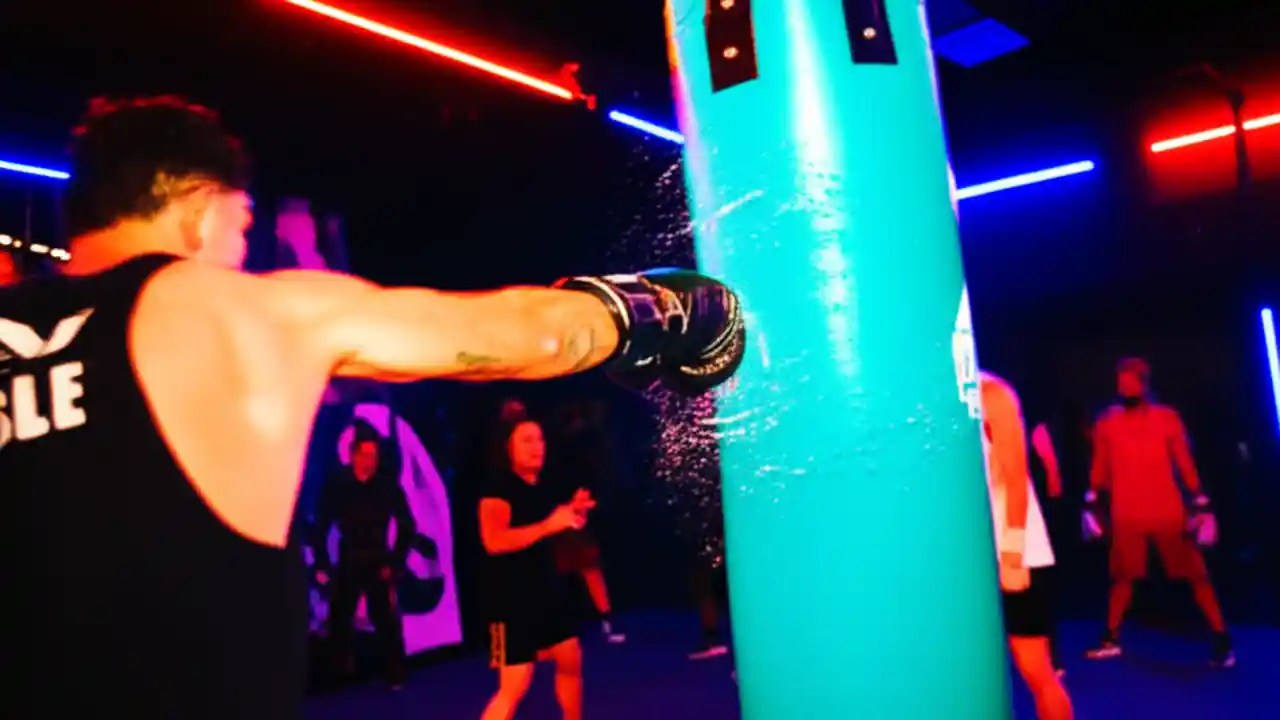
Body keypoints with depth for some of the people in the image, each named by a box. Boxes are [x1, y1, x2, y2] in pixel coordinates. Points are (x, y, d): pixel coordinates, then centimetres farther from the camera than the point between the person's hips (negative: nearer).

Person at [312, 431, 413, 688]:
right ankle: (339, 675, 24)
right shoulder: (336, 485, -7)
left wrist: (395, 562, -6)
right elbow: (321, 526, 1)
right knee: (338, 621, 8)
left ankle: (395, 676, 6)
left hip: (378, 564, -2)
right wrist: (322, 564, -4)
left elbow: (407, 526, -1)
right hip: (346, 564, 2)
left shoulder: (388, 485, -9)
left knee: (386, 621, -6)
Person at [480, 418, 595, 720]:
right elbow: (494, 540, -30)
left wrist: (572, 514, 5)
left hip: (550, 592, 9)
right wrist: (549, 525, -33)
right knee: (514, 688, -9)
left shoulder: (542, 490, 9)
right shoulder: (499, 487, -16)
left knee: (571, 661, 20)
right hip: (514, 599, -9)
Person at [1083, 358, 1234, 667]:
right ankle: (1111, 638, 18)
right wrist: (1091, 503, 6)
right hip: (1126, 515, 1)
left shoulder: (1167, 418, 0)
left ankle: (1222, 639, 13)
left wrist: (1202, 504, -3)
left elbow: (1185, 463, 1)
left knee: (1195, 574, 2)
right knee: (1122, 575, 8)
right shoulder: (1107, 421, 3)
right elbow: (1100, 466, 8)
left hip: (1168, 512, -1)